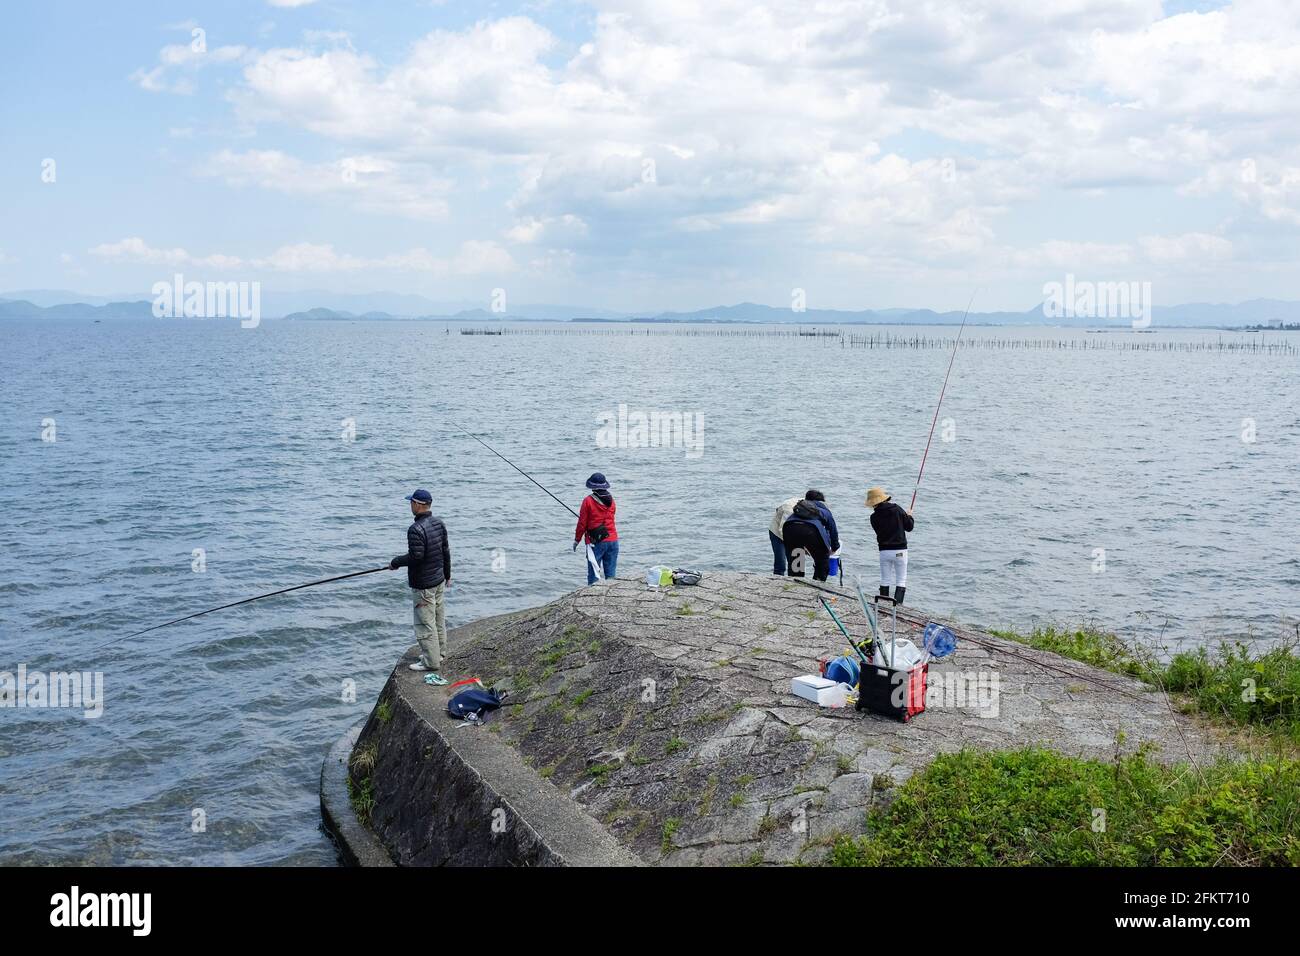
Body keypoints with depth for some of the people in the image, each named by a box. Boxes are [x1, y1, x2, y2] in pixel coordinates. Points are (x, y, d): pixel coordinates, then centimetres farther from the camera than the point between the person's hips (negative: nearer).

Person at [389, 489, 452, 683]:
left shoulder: (416, 529, -23)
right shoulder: (439, 524, 5)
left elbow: (416, 556, -25)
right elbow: (446, 552, 12)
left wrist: (396, 562, -9)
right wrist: (447, 575, 22)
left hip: (423, 584, -9)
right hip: (439, 580, 9)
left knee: (425, 622, -2)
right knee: (439, 618, 18)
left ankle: (431, 662, 2)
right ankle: (439, 653, 29)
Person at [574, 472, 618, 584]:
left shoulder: (588, 501, -9)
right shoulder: (611, 500, 5)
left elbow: (582, 523, -5)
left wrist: (577, 539, 7)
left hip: (596, 541, -4)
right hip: (612, 540, 4)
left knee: (593, 574, 1)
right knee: (610, 574, 8)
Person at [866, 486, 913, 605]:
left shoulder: (874, 517, -4)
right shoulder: (897, 509, -7)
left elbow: (879, 532, 8)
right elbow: (909, 527, -2)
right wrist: (909, 515, 18)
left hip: (884, 551, 1)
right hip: (900, 550, -1)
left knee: (885, 581, 11)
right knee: (901, 581, 5)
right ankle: (897, 604, -8)